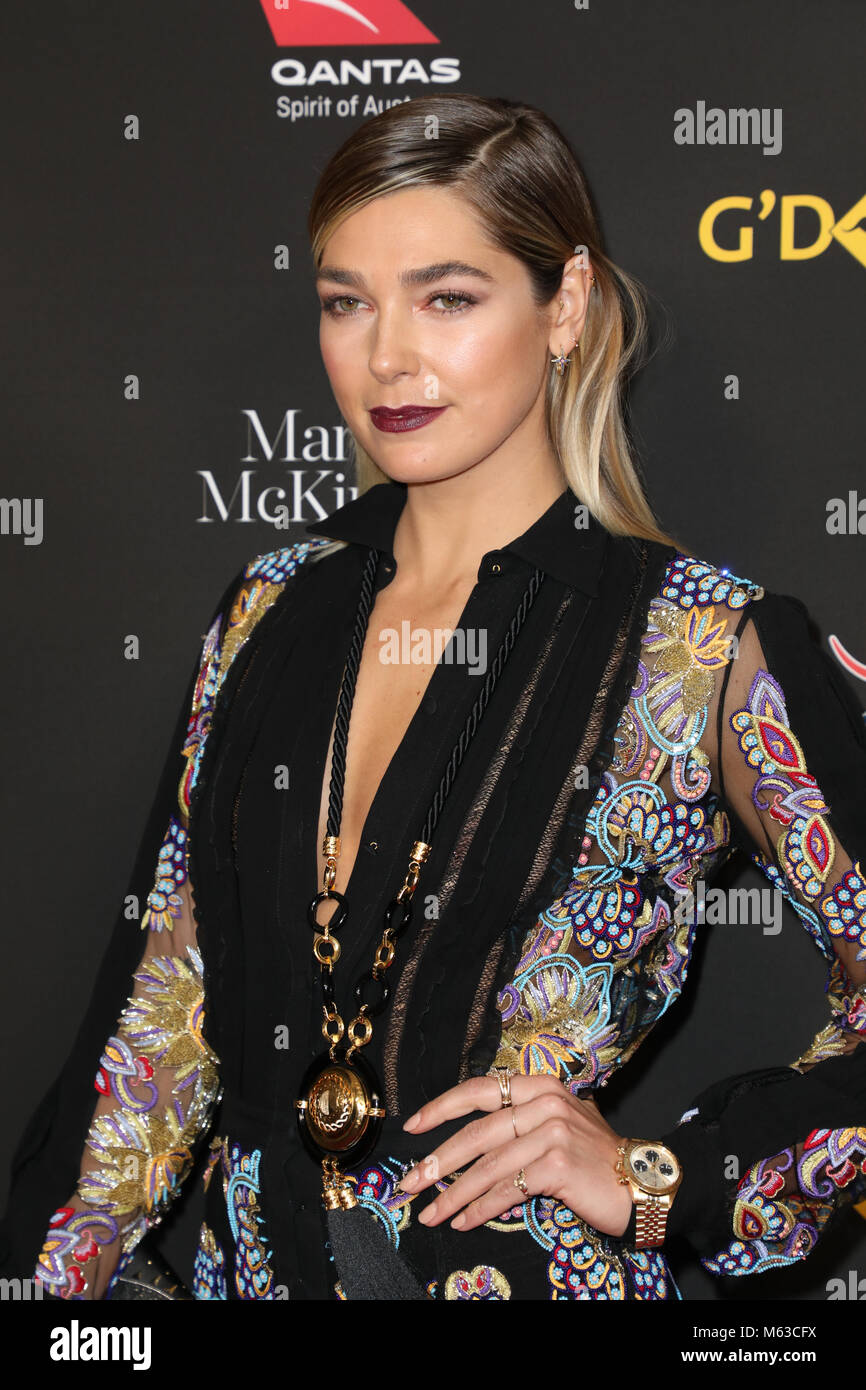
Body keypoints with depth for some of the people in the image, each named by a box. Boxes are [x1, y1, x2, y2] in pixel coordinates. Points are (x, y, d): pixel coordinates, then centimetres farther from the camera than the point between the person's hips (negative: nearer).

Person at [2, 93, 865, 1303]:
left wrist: (654, 1178, -15)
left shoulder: (710, 649, -13)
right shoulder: (273, 609, 2)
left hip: (527, 1272, -4)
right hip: (250, 1262, 5)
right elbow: (167, 998, 6)